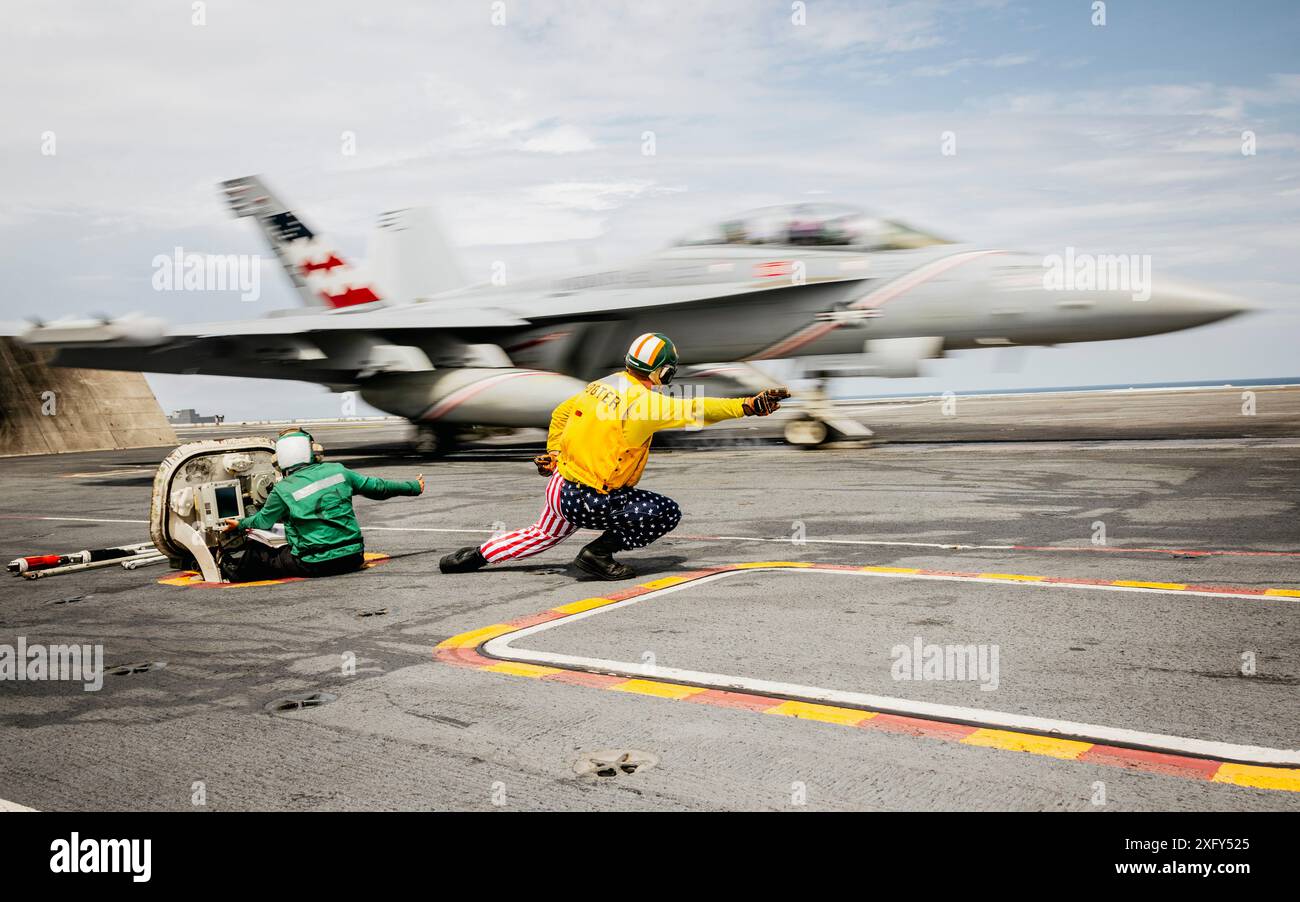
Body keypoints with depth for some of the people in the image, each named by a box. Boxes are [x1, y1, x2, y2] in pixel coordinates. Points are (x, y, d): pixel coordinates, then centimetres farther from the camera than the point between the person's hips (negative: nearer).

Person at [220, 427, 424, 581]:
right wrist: (413, 487, 28)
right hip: (352, 559, 4)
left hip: (314, 566, -4)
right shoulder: (337, 471, 3)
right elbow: (377, 488, 13)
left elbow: (263, 521, 12)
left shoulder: (282, 490, -6)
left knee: (259, 555, 14)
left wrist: (240, 525, 35)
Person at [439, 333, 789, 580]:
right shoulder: (642, 400, -18)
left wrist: (553, 454, 32)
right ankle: (598, 554, -2)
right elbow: (693, 411, -27)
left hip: (561, 483, 9)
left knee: (543, 536, 34)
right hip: (587, 502, -9)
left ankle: (474, 556, 37)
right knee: (667, 512, -8)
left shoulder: (601, 385, 8)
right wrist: (747, 405, -29)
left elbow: (560, 414, 21)